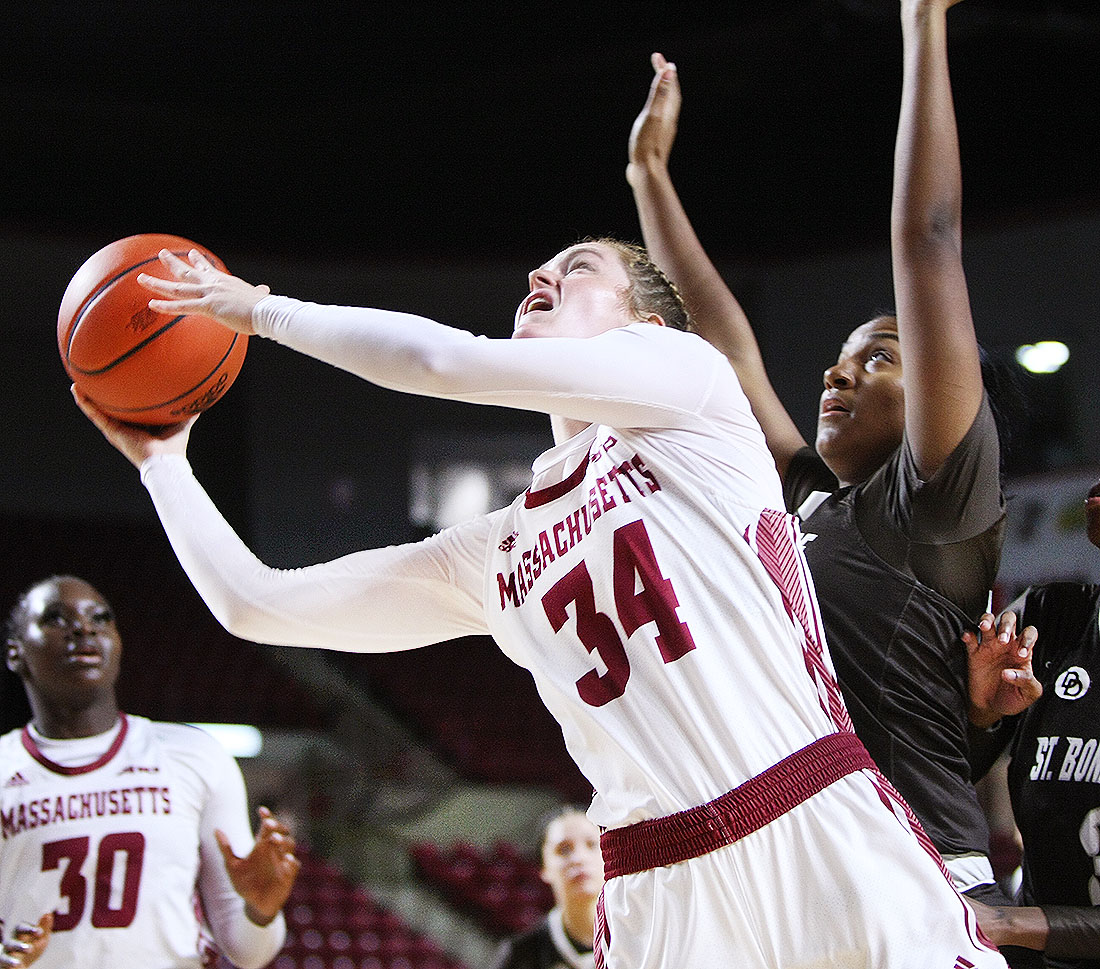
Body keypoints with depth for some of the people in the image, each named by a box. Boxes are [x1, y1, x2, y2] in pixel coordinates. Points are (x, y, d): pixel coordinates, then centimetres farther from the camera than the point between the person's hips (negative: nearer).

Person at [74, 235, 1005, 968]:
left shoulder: (685, 373, 4)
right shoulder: (490, 555, 19)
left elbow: (454, 363, -7)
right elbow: (256, 604, 24)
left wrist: (263, 309, 4)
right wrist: (163, 459, 23)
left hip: (827, 842, -5)